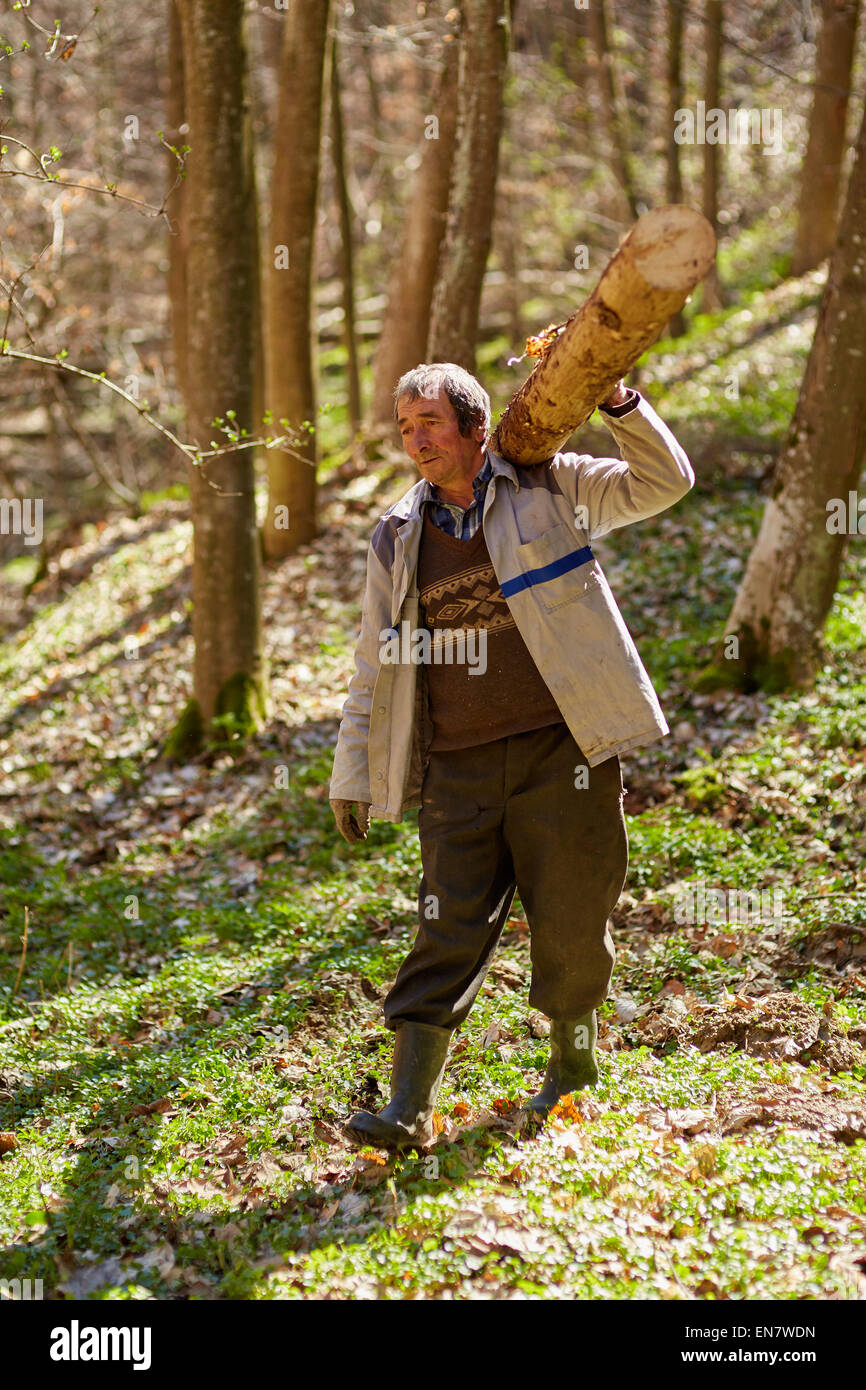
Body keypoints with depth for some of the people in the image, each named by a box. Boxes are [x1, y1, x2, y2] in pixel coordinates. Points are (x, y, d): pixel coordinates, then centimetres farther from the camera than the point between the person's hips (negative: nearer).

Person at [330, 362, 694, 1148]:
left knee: (571, 922, 6)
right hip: (458, 768, 2)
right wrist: (353, 773, 15)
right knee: (447, 932, -4)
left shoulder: (550, 489, 5)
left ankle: (573, 1059, 30)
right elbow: (377, 663, 17)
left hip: (561, 753, -2)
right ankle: (409, 1108, -4)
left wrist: (617, 402, -9)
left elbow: (665, 483, 4)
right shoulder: (398, 538, 12)